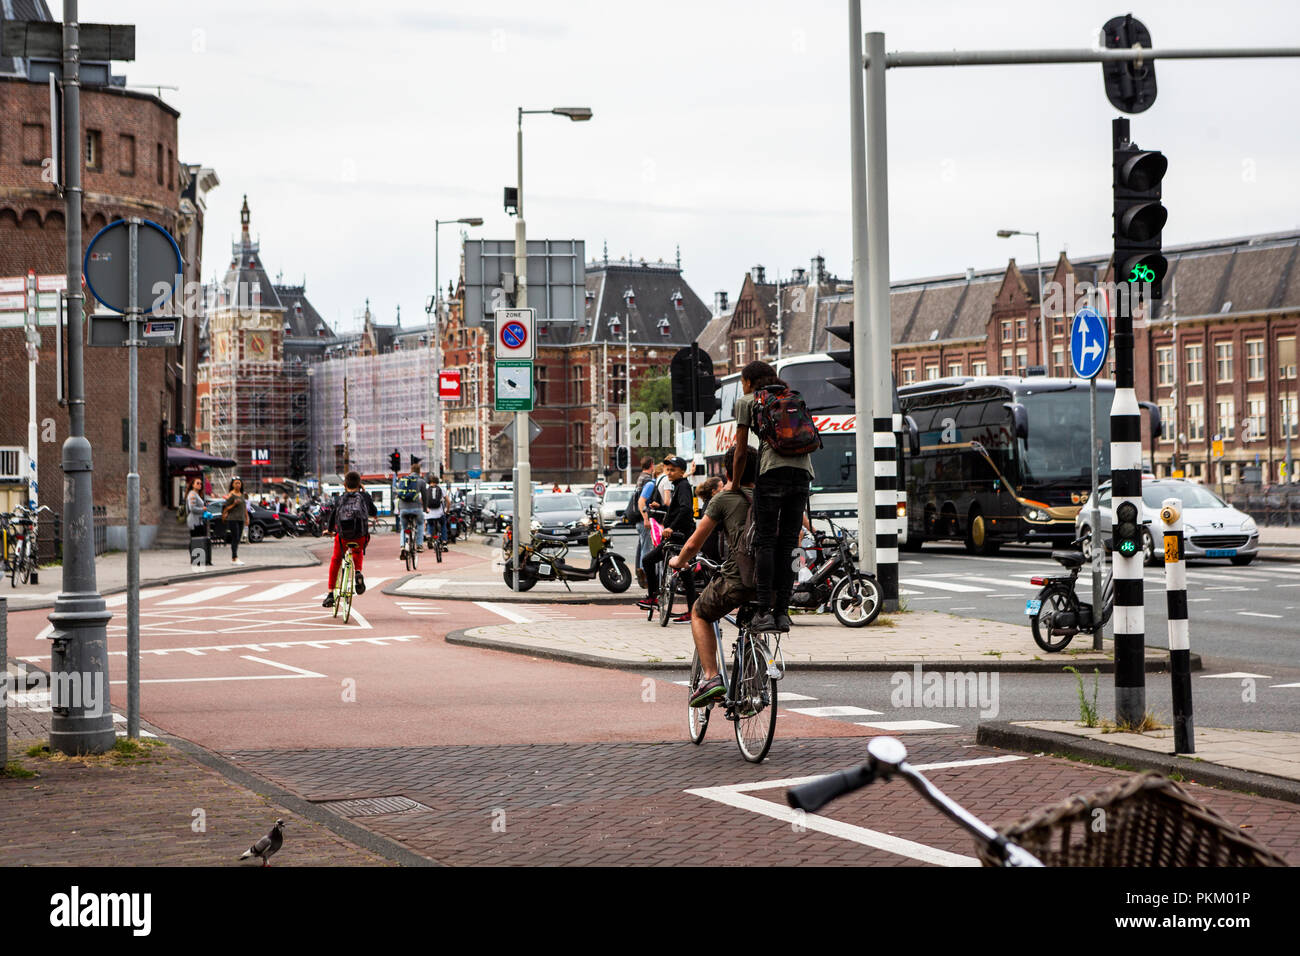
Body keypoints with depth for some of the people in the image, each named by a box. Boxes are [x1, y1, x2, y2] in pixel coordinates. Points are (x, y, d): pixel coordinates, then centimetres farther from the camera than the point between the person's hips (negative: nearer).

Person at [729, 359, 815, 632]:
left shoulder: (746, 401, 13)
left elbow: (741, 451, 9)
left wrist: (734, 484, 22)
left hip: (774, 469, -5)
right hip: (803, 469, 5)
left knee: (765, 542, -2)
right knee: (788, 543, 7)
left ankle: (765, 612, -9)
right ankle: (782, 612, 4)